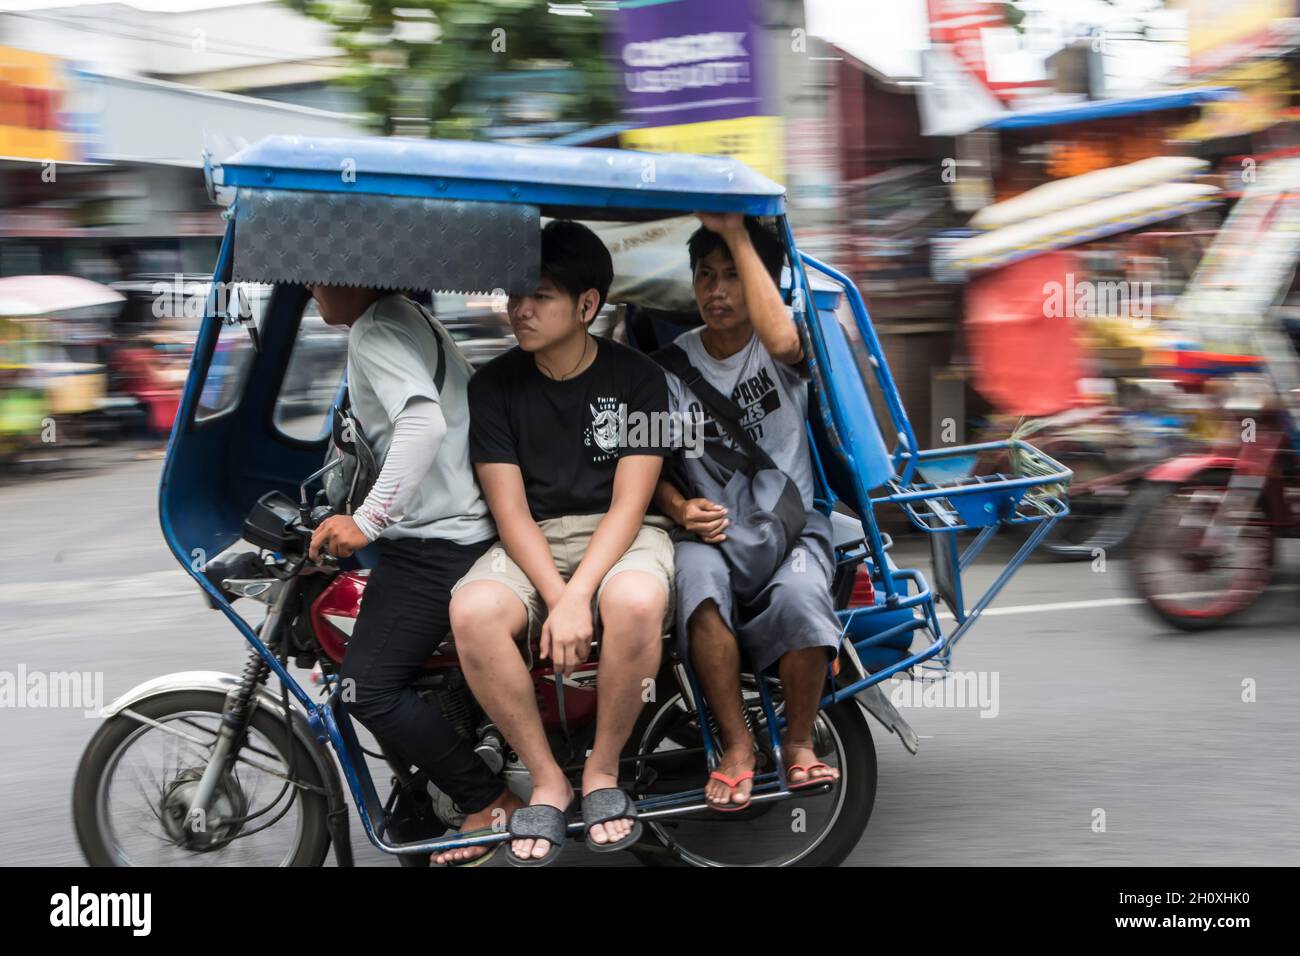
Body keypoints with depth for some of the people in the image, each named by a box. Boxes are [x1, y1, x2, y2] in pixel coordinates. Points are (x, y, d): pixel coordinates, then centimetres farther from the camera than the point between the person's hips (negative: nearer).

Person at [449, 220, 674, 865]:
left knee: (637, 601, -39)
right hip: (532, 545, 2)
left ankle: (603, 769, -13)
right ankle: (546, 779, -13)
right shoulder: (494, 384, 2)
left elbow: (629, 503, -10)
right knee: (472, 611, -33)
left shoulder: (638, 378, -2)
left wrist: (577, 599, -25)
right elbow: (511, 511, -5)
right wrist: (554, 598, -21)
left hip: (620, 536, -1)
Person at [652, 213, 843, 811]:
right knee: (699, 578, -35)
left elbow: (782, 339, -27)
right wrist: (678, 508, -17)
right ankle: (736, 744, -22)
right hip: (709, 526, 1)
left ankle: (798, 743, -12)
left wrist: (737, 233, -21)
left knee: (799, 594, -35)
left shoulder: (779, 353, 0)